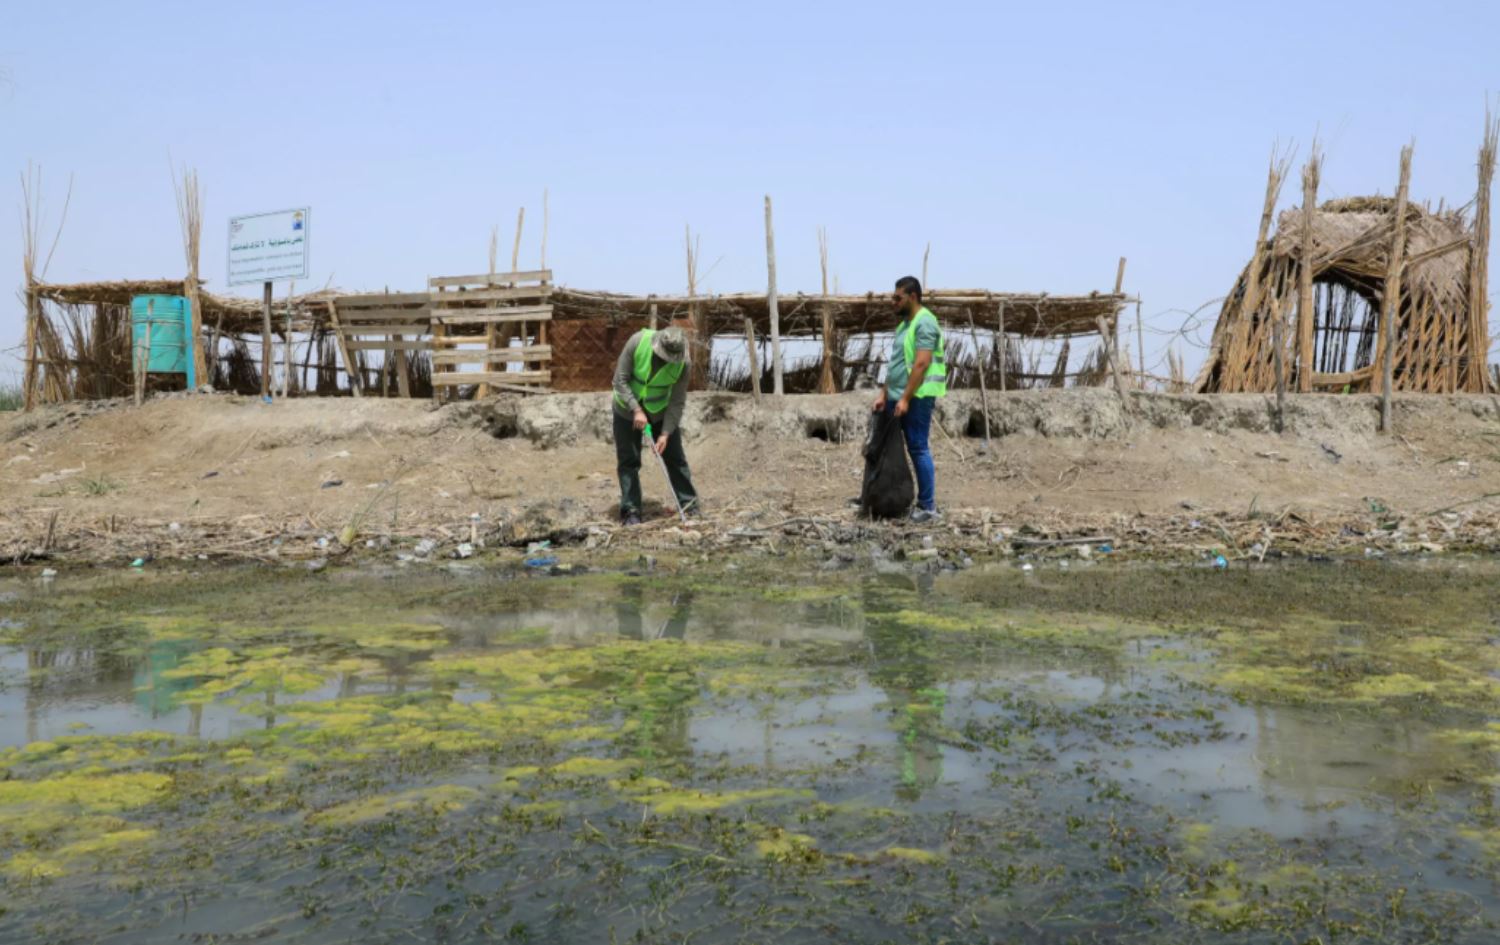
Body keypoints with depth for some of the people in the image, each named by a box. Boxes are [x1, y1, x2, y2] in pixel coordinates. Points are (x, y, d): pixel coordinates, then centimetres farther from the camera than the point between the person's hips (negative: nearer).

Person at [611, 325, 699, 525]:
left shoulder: (682, 363, -23)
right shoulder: (638, 341, -28)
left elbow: (677, 402, -16)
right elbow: (620, 380, -22)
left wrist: (665, 434, -23)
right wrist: (636, 410, -29)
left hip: (661, 411, 1)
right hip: (628, 408, -1)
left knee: (675, 457, 3)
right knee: (628, 461, -1)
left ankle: (690, 505, 13)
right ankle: (631, 511, 6)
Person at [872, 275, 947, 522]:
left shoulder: (925, 323, -13)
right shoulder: (905, 323, 17)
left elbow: (921, 364, -20)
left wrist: (905, 399, -21)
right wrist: (884, 394, 15)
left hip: (916, 398, -9)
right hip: (897, 398, 9)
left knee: (918, 449, -5)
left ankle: (928, 507, 2)